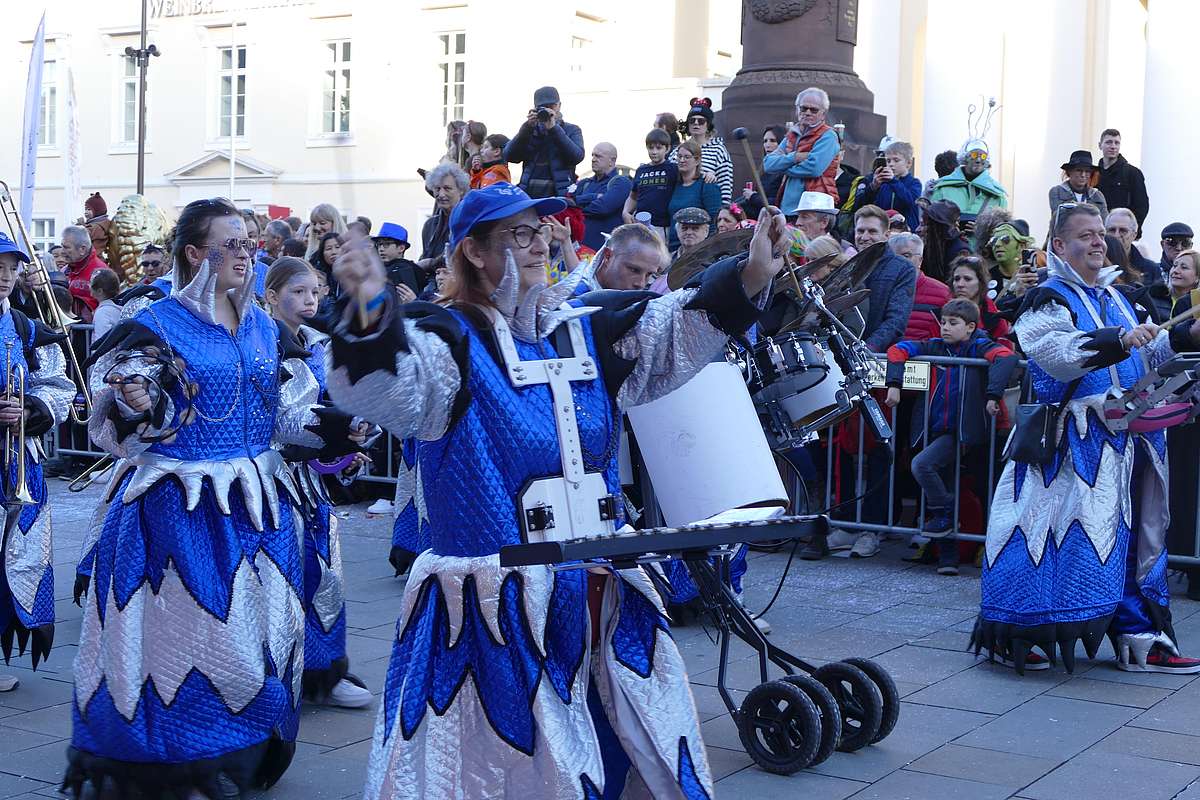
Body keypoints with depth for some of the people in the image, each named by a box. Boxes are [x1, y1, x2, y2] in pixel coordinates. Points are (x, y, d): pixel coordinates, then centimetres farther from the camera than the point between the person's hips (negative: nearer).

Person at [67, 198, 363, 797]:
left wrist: (339, 425, -3)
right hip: (178, 508, -6)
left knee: (259, 632, 11)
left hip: (256, 505, 6)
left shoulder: (263, 328, 10)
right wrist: (134, 404, -30)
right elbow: (124, 429, -9)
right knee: (185, 630, -2)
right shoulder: (157, 327, -7)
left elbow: (290, 414, 13)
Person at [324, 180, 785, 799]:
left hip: (599, 593, 6)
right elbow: (381, 388, -27)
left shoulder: (580, 324, 8)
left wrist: (750, 277, -4)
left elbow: (674, 329, 9)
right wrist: (371, 314, -47)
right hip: (493, 606, -6)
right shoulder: (448, 341, -10)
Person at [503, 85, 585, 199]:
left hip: (560, 194, -2)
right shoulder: (530, 131, 17)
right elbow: (509, 156, 3)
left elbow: (577, 156, -7)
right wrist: (527, 126, -7)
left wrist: (554, 128, -10)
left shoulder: (572, 130, 12)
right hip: (530, 193, 2)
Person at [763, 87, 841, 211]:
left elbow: (814, 168, -17)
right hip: (787, 206, 6)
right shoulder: (791, 135, 19)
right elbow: (768, 165, 7)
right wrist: (793, 157, -10)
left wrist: (782, 168, -3)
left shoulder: (828, 136, -2)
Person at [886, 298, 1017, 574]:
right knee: (933, 477, 8)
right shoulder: (935, 347, 11)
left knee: (922, 464, -25)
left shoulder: (979, 347, -3)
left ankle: (945, 513, -3)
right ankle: (947, 554, 17)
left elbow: (1006, 356, -22)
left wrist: (993, 395, -30)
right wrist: (894, 383, -6)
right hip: (932, 430, 6)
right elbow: (898, 349, 7)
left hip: (959, 432, -6)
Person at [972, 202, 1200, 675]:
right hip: (1070, 443, -8)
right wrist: (1119, 340, -33)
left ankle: (1138, 640, 19)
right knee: (1051, 529, -6)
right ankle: (1012, 637, 5)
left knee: (1131, 536, 10)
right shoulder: (1047, 300, -6)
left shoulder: (1114, 299, 19)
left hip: (1123, 437, 8)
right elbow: (1062, 358, -24)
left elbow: (1139, 361, 26)